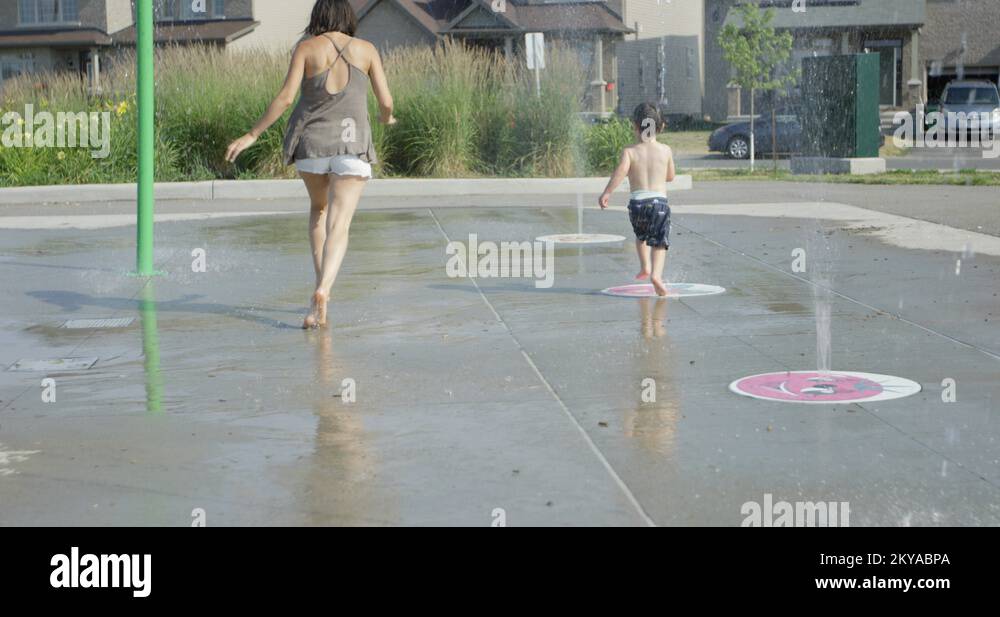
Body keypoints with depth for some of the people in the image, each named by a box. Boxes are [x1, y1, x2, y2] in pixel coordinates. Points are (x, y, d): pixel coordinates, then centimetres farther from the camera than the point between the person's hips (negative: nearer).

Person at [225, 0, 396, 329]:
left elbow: (285, 97, -6)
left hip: (311, 141, 1)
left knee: (319, 209, 27)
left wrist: (252, 135, 0)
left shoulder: (306, 47, 3)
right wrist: (386, 117, 29)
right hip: (352, 145, -1)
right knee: (338, 227, -7)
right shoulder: (367, 49, 7)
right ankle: (322, 291, -32)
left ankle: (323, 287, 20)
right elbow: (386, 101, 5)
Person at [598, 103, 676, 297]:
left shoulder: (630, 151, -1)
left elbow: (621, 171, -17)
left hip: (637, 202, 1)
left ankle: (645, 267, 24)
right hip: (660, 200, -1)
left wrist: (607, 193, -13)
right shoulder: (666, 150, 6)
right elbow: (670, 176, 17)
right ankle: (656, 274, -22)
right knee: (659, 242, 0)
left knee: (641, 236, 29)